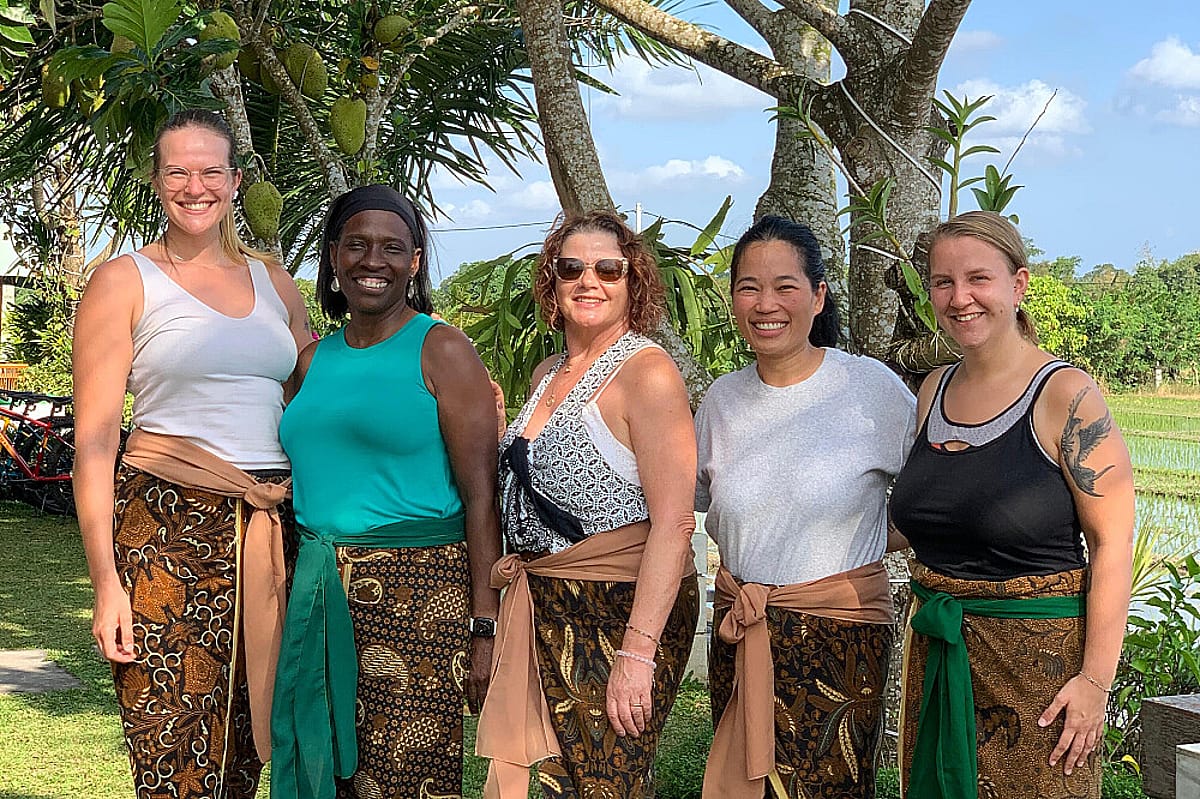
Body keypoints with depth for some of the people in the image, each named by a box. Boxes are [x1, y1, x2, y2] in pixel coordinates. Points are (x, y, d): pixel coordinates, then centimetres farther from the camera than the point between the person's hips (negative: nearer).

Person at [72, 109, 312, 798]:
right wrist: (106, 580, -10)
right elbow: (94, 438, -2)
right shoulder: (125, 281, 2)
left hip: (271, 528, 5)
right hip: (168, 526, -4)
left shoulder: (270, 278, 16)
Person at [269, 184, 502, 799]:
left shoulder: (440, 351, -4)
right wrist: (300, 595, 14)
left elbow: (481, 496, -9)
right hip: (320, 593, 6)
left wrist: (486, 627, -15)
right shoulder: (314, 359, 13)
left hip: (417, 594, -5)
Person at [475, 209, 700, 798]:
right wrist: (520, 559, 9)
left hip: (624, 606, -7)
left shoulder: (647, 372, -13)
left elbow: (673, 522, -20)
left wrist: (638, 652, -25)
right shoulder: (547, 375, 11)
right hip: (548, 606, 8)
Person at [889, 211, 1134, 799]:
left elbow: (1111, 542, -14)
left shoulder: (1065, 396, -12)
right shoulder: (933, 391, 7)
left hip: (1040, 654, -6)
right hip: (936, 650, 6)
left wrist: (1095, 678, -18)